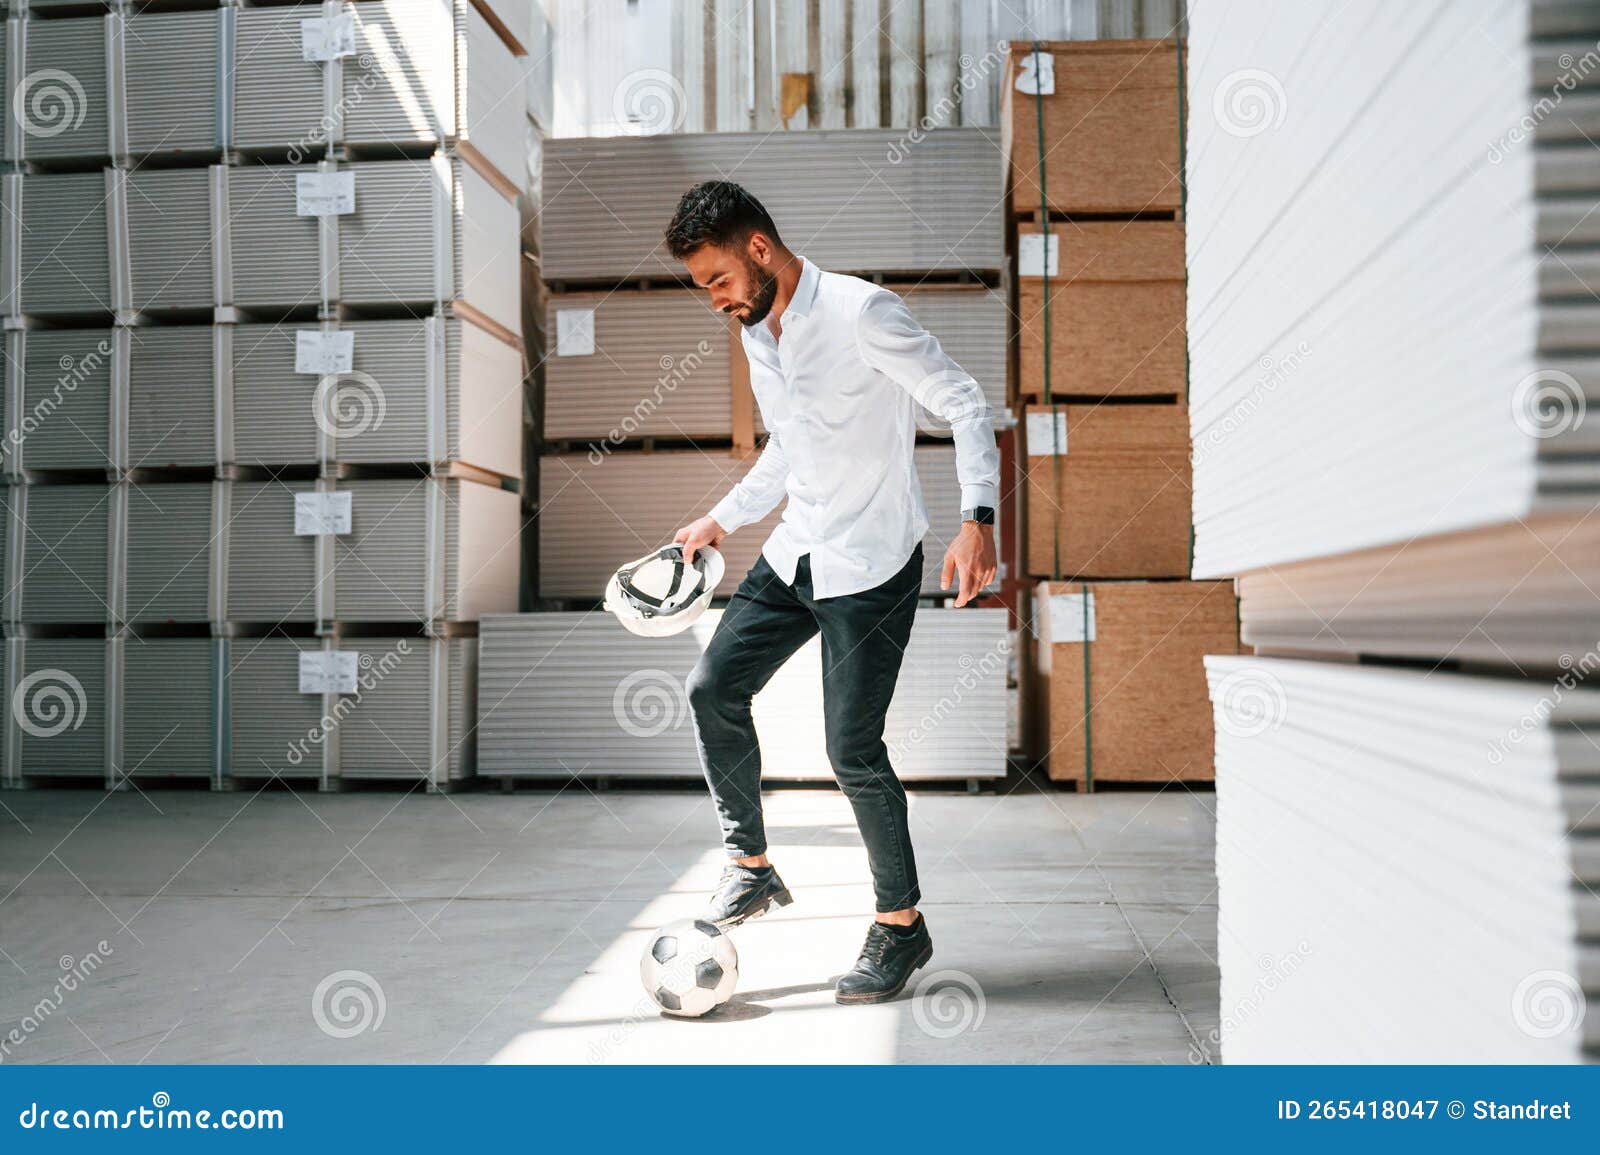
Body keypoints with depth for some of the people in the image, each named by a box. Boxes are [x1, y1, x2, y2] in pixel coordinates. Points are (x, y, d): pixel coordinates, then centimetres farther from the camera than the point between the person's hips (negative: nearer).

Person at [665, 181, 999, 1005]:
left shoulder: (861, 312, -16)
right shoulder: (754, 334, 10)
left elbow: (964, 404, -15)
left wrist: (978, 518, -26)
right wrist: (722, 520, 23)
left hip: (873, 562, -8)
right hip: (795, 551, 8)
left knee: (852, 749, -7)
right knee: (712, 690, 3)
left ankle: (901, 925, 13)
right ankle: (751, 866, 20)